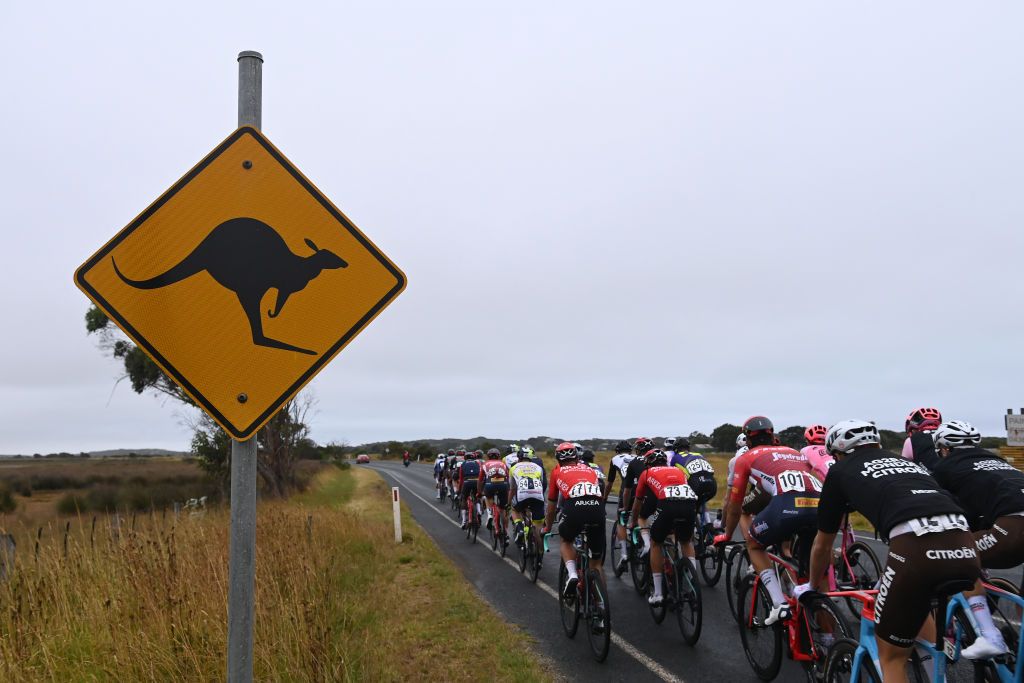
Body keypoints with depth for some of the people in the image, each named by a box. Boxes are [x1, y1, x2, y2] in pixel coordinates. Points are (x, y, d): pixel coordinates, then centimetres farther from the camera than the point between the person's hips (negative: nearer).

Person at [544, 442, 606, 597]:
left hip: (574, 508, -2)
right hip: (597, 508, 2)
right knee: (596, 563, 19)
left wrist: (547, 528, 53)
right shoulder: (589, 470, 34)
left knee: (566, 541, 29)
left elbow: (551, 507, 36)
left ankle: (572, 575, 6)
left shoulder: (557, 472, 28)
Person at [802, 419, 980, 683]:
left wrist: (813, 586, 49)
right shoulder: (908, 463, 36)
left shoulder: (841, 471, 23)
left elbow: (822, 546, 31)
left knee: (891, 657, 14)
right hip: (964, 546, 5)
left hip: (915, 547, -5)